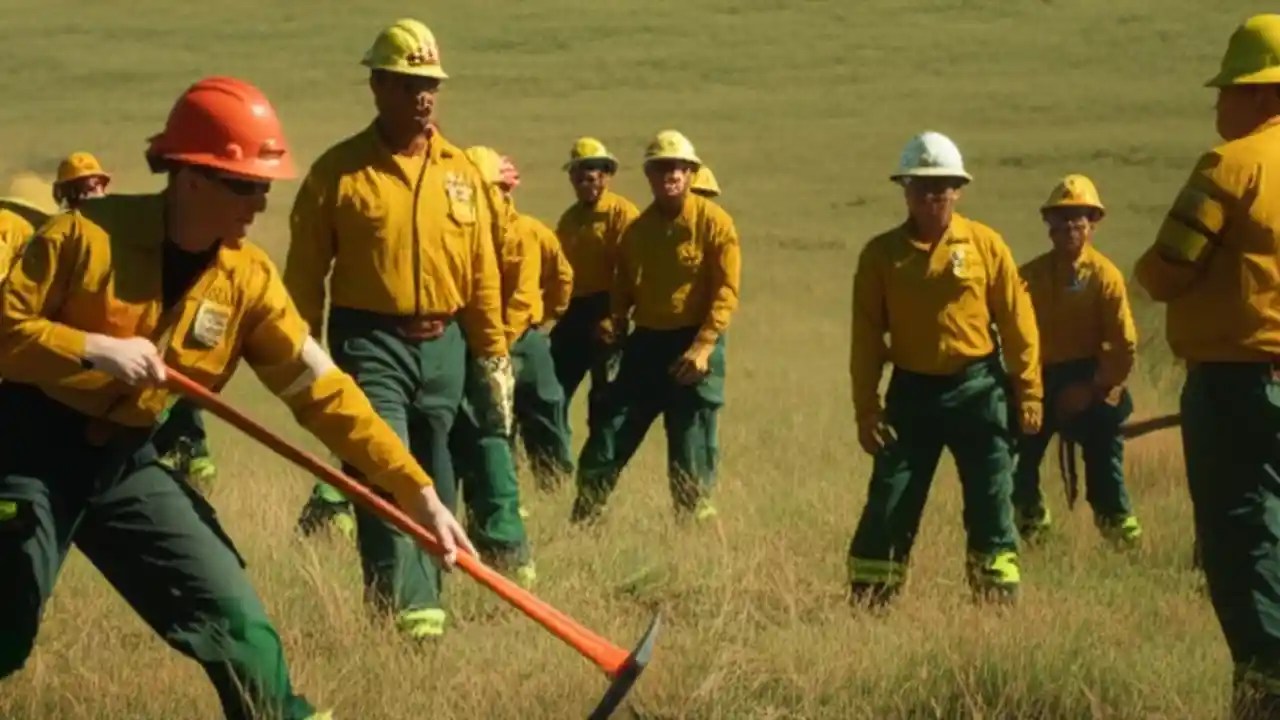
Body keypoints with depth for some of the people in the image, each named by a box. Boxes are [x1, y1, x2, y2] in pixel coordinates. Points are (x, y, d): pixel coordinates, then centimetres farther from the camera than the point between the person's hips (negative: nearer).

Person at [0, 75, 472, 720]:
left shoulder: (251, 278, -5)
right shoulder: (87, 234, -17)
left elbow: (321, 389, -6)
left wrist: (415, 490, -12)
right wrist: (94, 349, -28)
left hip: (128, 463, 4)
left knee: (235, 616, -4)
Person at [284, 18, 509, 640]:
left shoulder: (461, 171, 8)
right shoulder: (338, 171, -4)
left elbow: (482, 271, 11)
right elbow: (304, 274, -2)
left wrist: (494, 354, 9)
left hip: (443, 346, 4)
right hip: (370, 342, -4)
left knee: (433, 480, 10)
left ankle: (425, 602, 20)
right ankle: (408, 609, -18)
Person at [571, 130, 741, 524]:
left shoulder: (713, 221, -7)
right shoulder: (637, 228, 10)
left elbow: (726, 291, -11)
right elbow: (624, 286, 18)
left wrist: (703, 346, -20)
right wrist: (615, 321, -3)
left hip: (694, 345, -5)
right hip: (645, 343, 5)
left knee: (692, 447, 0)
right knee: (609, 436, 2)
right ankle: (583, 520, 10)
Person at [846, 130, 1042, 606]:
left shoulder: (985, 245, -1)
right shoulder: (882, 254, 0)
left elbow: (1017, 321, 1)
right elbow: (866, 336, 0)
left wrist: (1028, 392, -1)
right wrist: (867, 409, -5)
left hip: (977, 388, 0)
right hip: (911, 391, 0)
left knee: (991, 500, 2)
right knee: (889, 503, 0)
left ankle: (1000, 595, 10)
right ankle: (867, 599, 7)